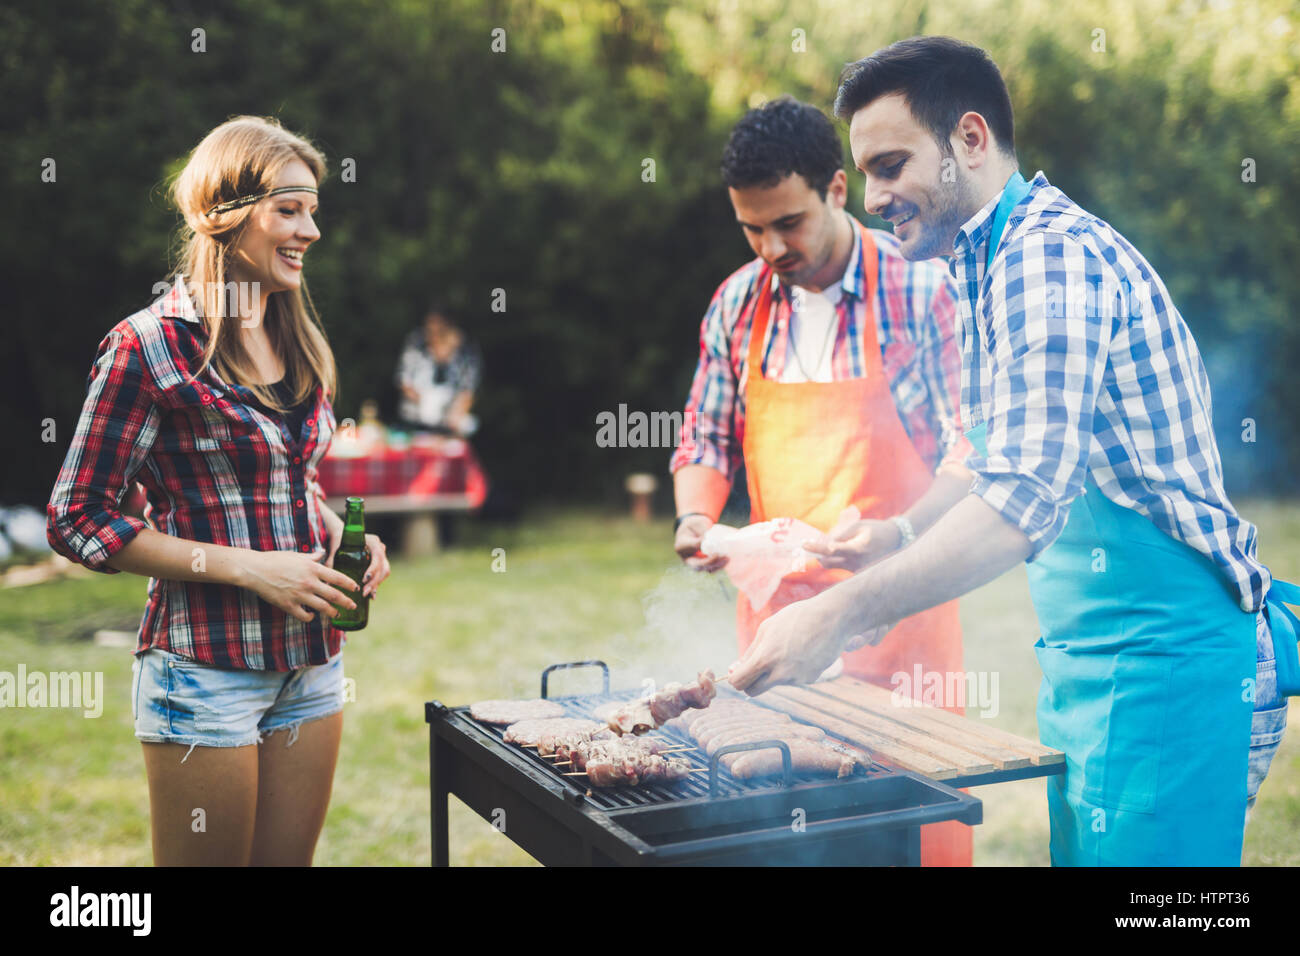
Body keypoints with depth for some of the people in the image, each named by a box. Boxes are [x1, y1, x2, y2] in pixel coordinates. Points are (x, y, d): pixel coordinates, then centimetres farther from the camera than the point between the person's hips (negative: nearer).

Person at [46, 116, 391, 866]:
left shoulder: (295, 341, 9)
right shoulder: (151, 345, -12)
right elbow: (78, 521, -12)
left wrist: (341, 533, 0)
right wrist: (248, 567, -17)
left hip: (312, 661, 7)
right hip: (206, 666, -6)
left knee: (291, 859, 14)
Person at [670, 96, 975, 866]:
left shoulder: (920, 288, -10)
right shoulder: (738, 303, 4)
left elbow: (969, 452, -9)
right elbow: (708, 441, 12)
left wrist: (899, 534, -24)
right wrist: (696, 519, -7)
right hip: (775, 601, 4)